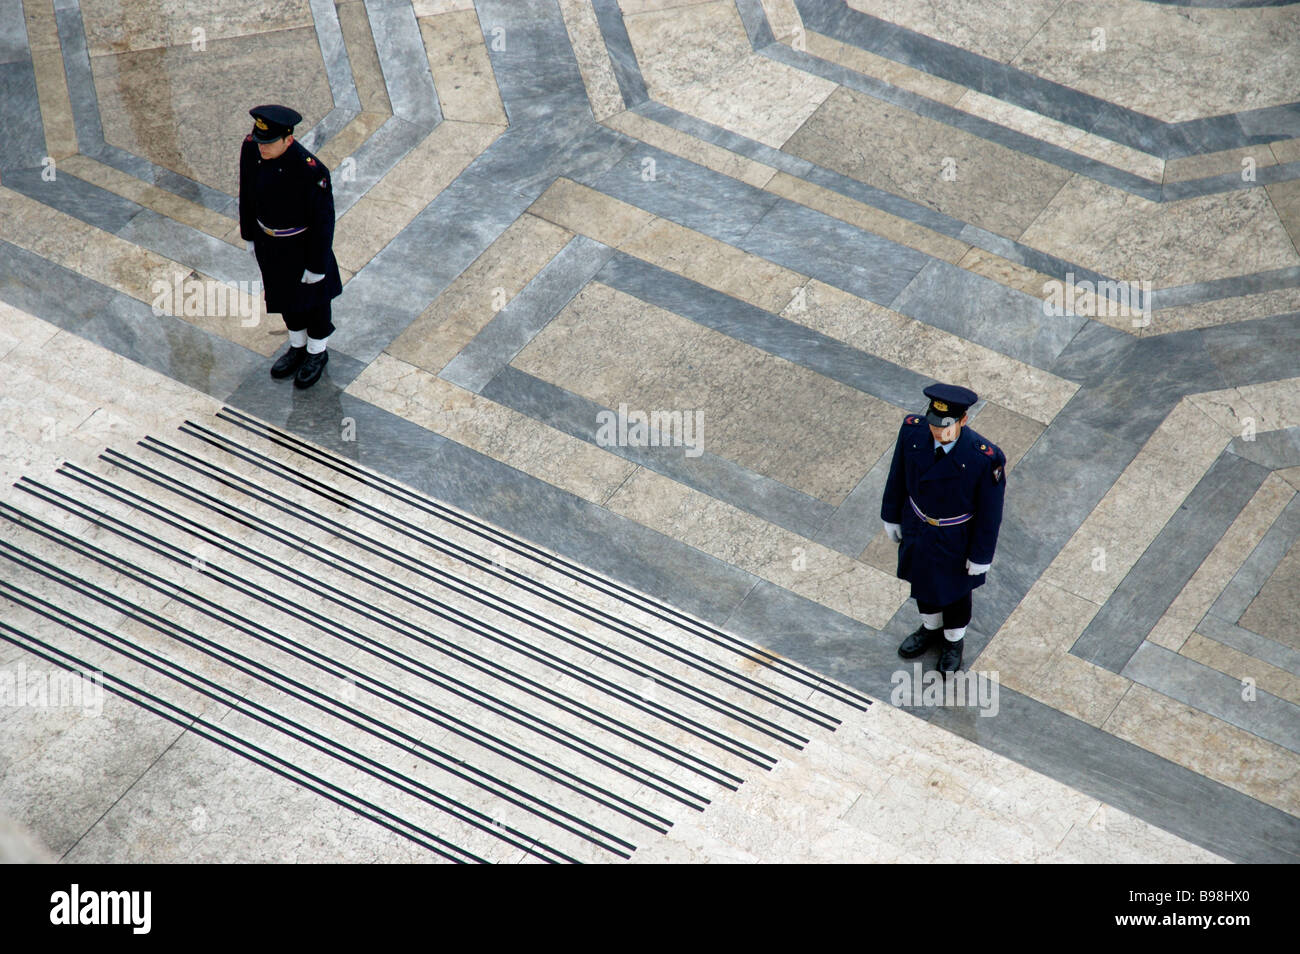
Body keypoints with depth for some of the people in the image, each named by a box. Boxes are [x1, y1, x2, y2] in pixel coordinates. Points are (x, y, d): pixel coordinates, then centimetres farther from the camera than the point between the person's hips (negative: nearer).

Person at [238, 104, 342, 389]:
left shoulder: (312, 171, -37)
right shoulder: (251, 147, -20)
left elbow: (323, 220, -23)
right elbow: (247, 192, -2)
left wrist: (317, 266, -14)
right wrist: (249, 234, 9)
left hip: (303, 245, -5)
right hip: (268, 240, 5)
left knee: (312, 297, 20)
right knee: (285, 293, 26)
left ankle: (317, 352, 46)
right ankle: (299, 346, 51)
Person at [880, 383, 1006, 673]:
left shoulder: (986, 458, -37)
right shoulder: (913, 429, -27)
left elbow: (990, 510, -21)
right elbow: (898, 475, -8)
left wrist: (982, 556, -10)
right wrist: (891, 516, 5)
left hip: (956, 537, -3)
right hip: (916, 525, 3)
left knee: (954, 587, 24)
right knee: (922, 579, 29)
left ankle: (954, 640, 54)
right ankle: (932, 628, 60)